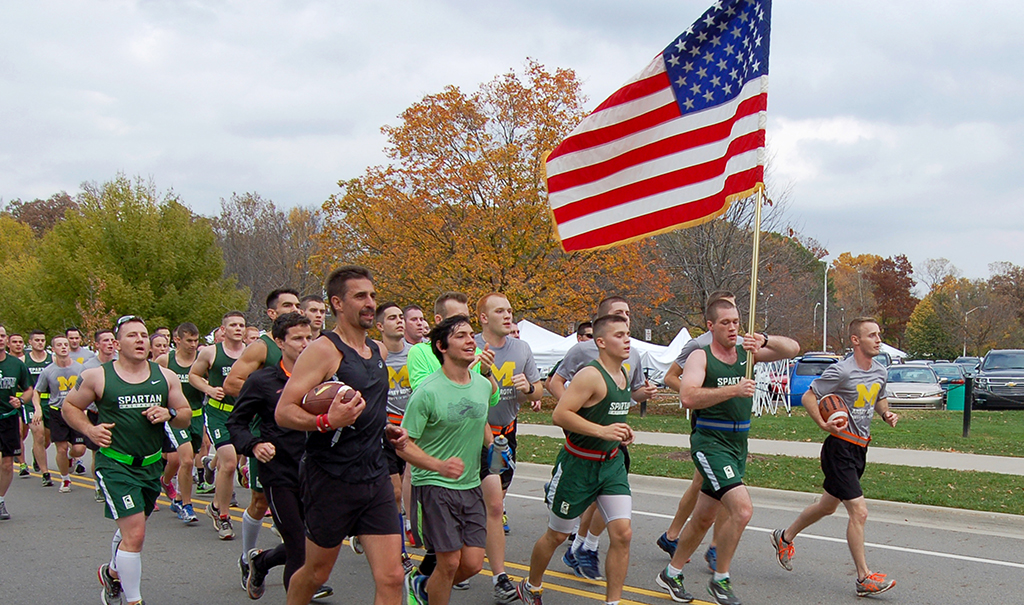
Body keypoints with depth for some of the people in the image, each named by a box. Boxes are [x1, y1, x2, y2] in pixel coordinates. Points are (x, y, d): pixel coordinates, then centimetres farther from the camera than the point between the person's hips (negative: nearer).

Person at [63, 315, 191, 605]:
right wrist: (89, 430, -9)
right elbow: (69, 406, 8)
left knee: (131, 529, 23)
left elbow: (186, 417, 9)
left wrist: (169, 414, -13)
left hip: (151, 465, 5)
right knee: (135, 535, -14)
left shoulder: (166, 377, 4)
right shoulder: (97, 377, -5)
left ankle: (112, 572, 51)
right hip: (115, 465, -5)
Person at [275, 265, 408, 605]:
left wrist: (386, 430, 11)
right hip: (331, 479, -6)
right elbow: (283, 413, -17)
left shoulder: (379, 351, 12)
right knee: (317, 573, 12)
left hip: (375, 478, 6)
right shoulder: (324, 350, -12)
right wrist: (327, 421, -33)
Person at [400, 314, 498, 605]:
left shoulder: (483, 384, 3)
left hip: (471, 485, 6)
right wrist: (439, 466, -29)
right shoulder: (427, 392, -15)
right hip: (434, 486, -6)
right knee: (450, 562, -7)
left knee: (473, 564, 3)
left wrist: (490, 443, 8)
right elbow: (404, 445, -15)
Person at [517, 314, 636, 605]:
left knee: (622, 533, -7)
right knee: (557, 535, 10)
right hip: (578, 464, -7)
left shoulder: (623, 374, 8)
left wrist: (622, 431, 7)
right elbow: (559, 415, -26)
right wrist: (602, 431, -29)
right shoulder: (590, 375, -20)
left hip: (612, 463, 7)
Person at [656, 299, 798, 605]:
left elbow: (792, 348, 3)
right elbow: (688, 397, -23)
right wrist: (733, 390, -29)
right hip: (710, 444, -7)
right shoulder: (700, 357, -7)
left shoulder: (746, 352, 9)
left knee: (704, 517, 16)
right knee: (742, 509, -20)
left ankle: (671, 573, 32)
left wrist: (764, 340, -16)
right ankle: (720, 580, -3)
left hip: (738, 445, 7)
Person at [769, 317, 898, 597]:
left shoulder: (880, 372, 7)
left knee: (827, 506, 21)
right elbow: (808, 397, -11)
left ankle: (785, 537, 42)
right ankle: (864, 578, -2)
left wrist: (886, 413, 4)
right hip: (840, 447, -9)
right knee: (859, 511, -11)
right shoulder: (841, 371, -17)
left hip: (860, 448, 9)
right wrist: (824, 425, -24)